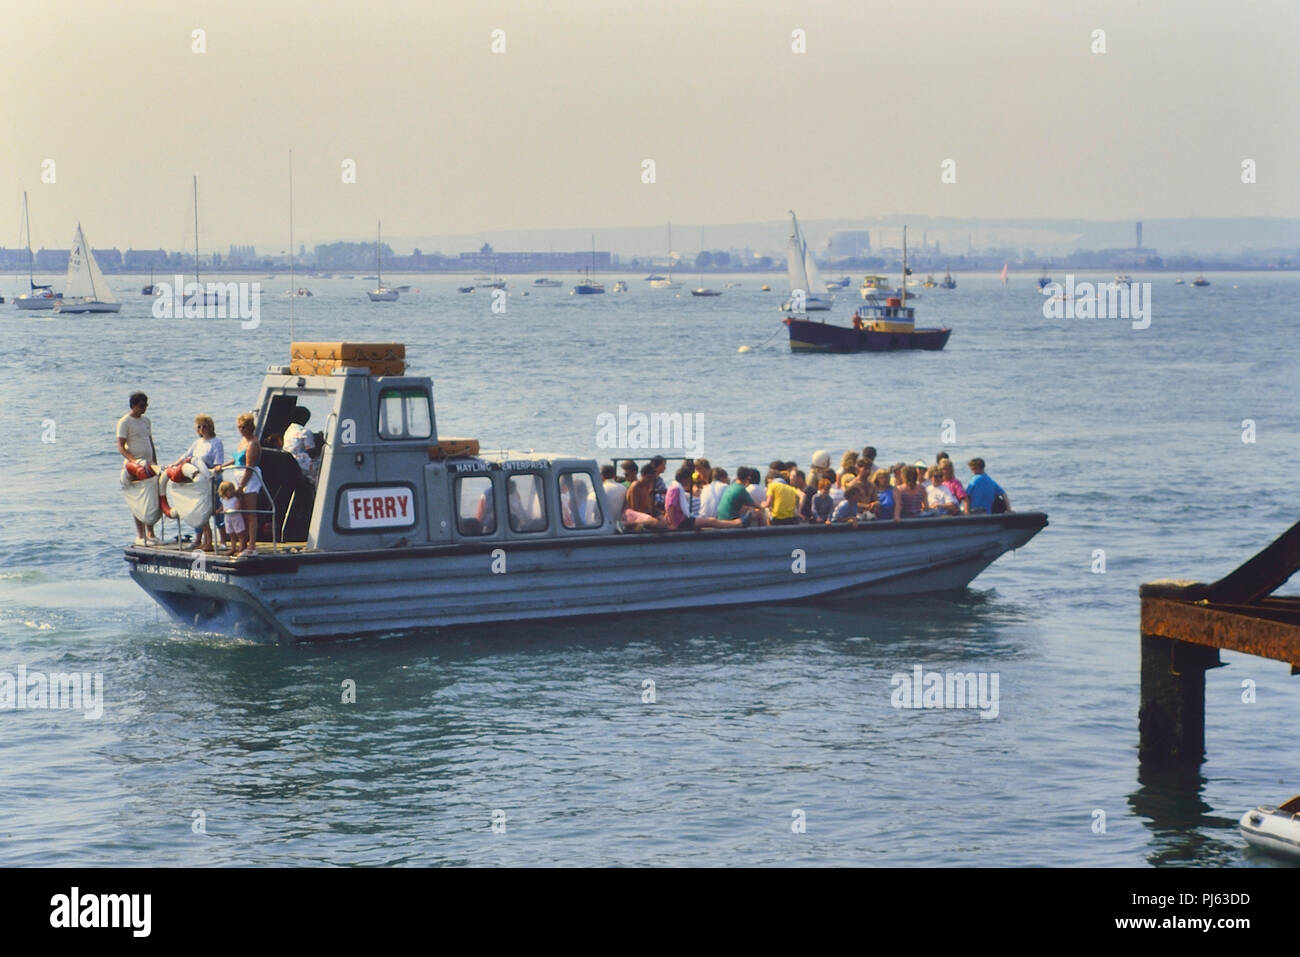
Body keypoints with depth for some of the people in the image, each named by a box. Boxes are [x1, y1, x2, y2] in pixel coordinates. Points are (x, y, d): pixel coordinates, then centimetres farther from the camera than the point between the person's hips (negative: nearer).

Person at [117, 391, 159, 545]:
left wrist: (155, 463, 14)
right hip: (134, 467, -7)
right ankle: (140, 536, -2)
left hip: (149, 465, 7)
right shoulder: (124, 422, -7)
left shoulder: (146, 420, 15)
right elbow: (121, 448, -12)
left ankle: (150, 533, 14)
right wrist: (134, 460, -26)